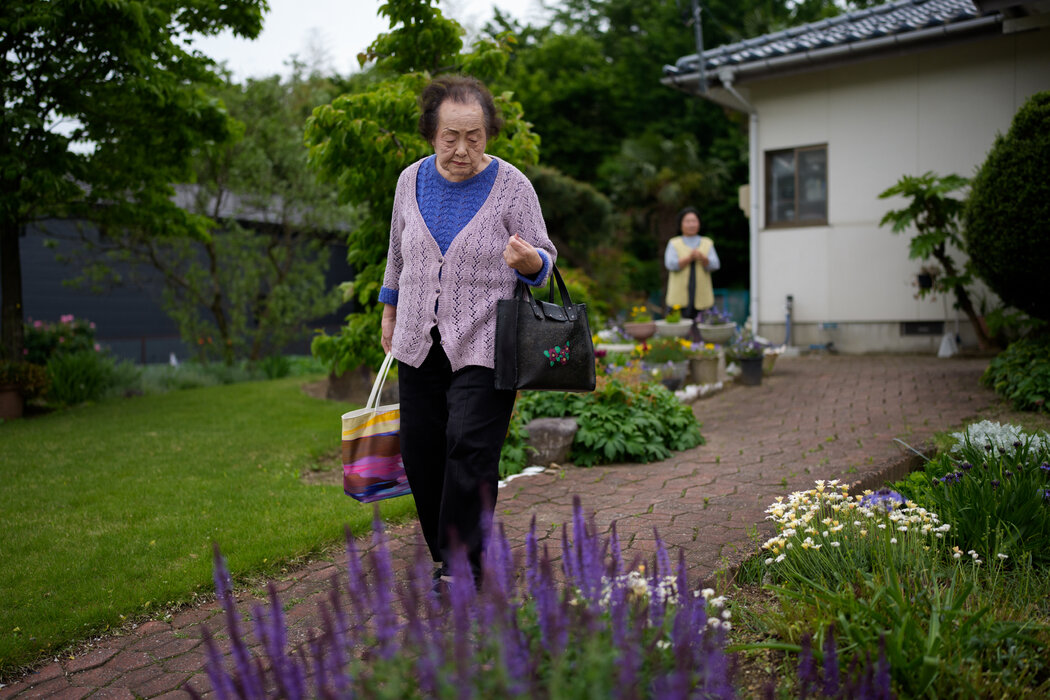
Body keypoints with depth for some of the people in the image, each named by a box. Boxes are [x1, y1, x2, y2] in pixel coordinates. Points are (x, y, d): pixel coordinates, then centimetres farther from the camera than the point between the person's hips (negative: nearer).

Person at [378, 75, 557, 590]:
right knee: (420, 452, 6)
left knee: (470, 449, -11)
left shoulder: (511, 185, -6)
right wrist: (390, 314, 22)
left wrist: (527, 259, -24)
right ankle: (442, 553, 24)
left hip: (484, 346, -4)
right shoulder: (412, 180, 7)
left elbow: (543, 258, -1)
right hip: (419, 345, 5)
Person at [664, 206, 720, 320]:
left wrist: (702, 257, -18)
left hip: (701, 297, 1)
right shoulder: (674, 243, 10)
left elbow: (714, 265, 1)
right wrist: (690, 258, -18)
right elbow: (670, 264, -6)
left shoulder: (708, 243, 14)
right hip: (680, 298, -1)